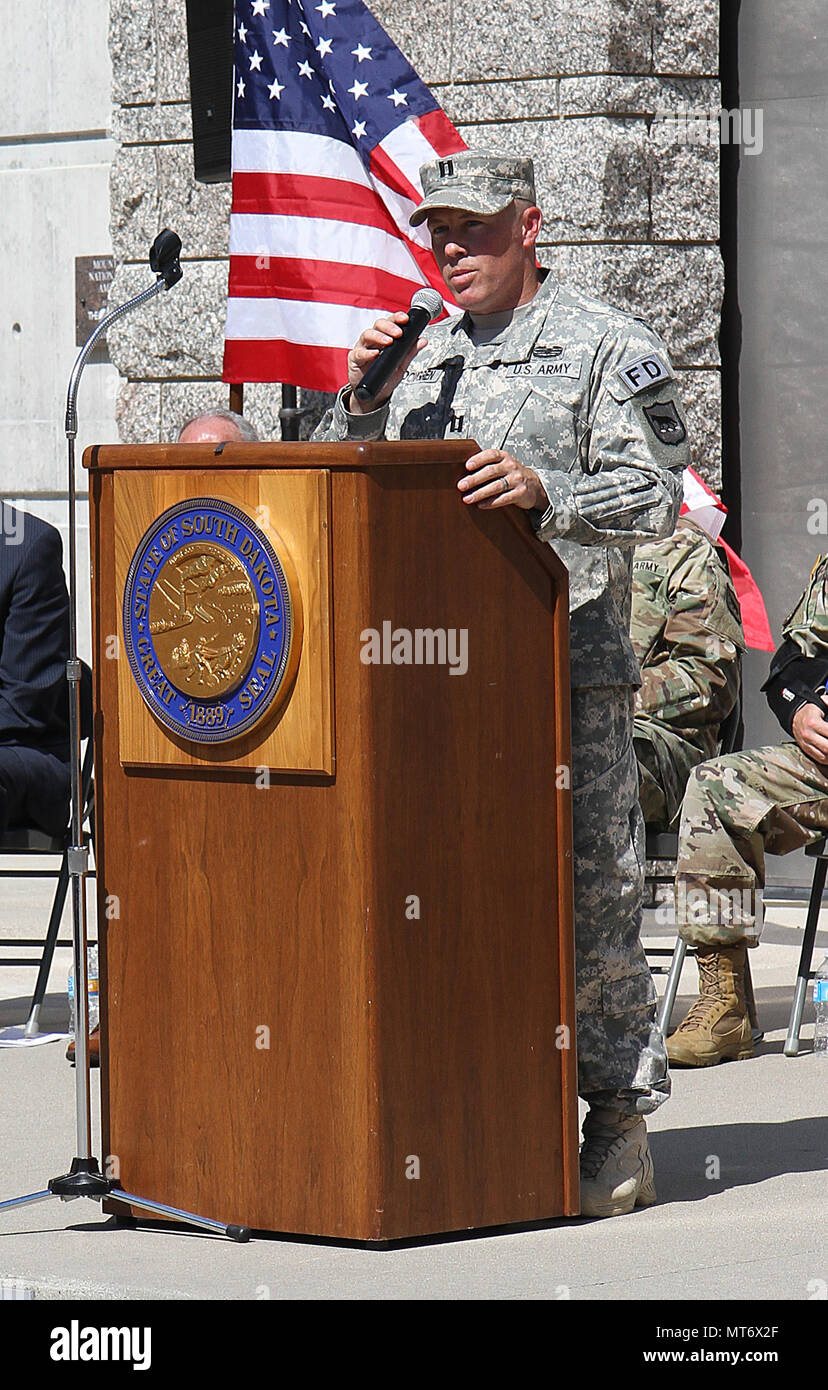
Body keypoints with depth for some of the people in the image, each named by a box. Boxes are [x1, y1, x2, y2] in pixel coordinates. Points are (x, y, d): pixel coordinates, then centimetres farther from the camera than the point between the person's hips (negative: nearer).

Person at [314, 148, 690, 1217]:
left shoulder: (606, 347, 3)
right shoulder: (422, 355, 20)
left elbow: (654, 495, -7)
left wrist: (545, 491, -23)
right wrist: (363, 401, 4)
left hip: (569, 659, -5)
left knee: (588, 887, -5)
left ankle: (619, 1123, 1)